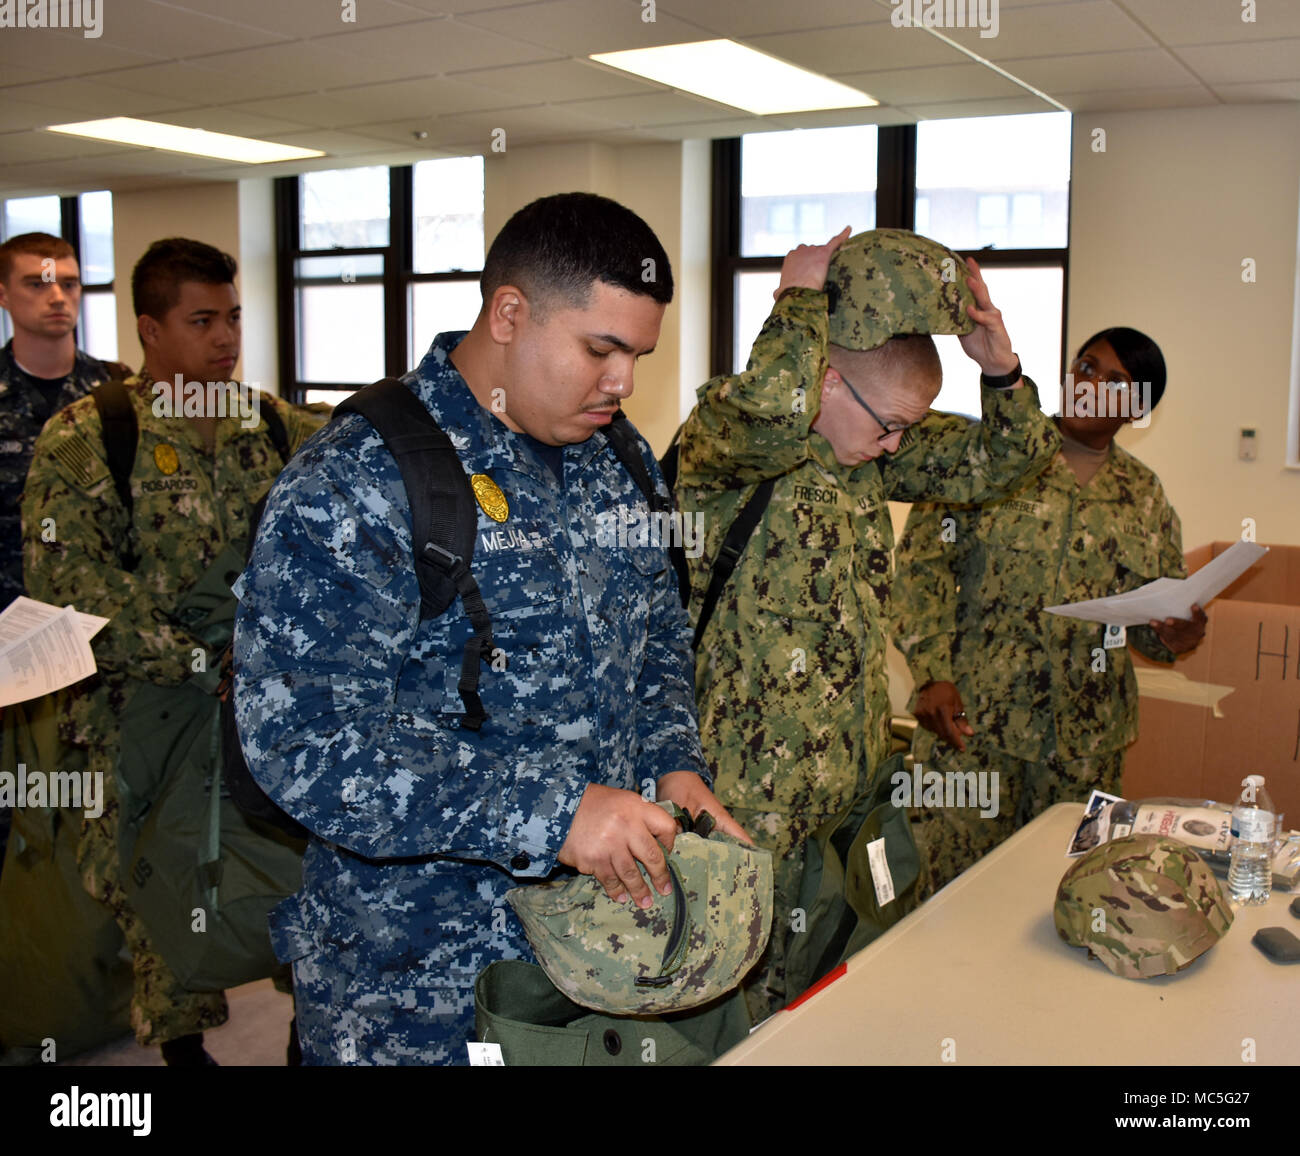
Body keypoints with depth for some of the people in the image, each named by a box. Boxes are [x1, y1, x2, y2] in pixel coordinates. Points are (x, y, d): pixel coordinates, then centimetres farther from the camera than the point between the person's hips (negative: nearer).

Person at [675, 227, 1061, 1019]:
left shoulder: (877, 448, 7)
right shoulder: (721, 439, -16)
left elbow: (1005, 458, 13)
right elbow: (773, 409, -40)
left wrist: (999, 364, -4)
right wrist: (803, 298, -23)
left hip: (853, 775, 7)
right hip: (756, 789, -7)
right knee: (749, 1001, 6)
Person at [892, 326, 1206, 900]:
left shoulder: (1144, 494, 11)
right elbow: (924, 560, -4)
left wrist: (1173, 635, -4)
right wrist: (931, 674, -14)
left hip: (1088, 734, 4)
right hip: (973, 720, -3)